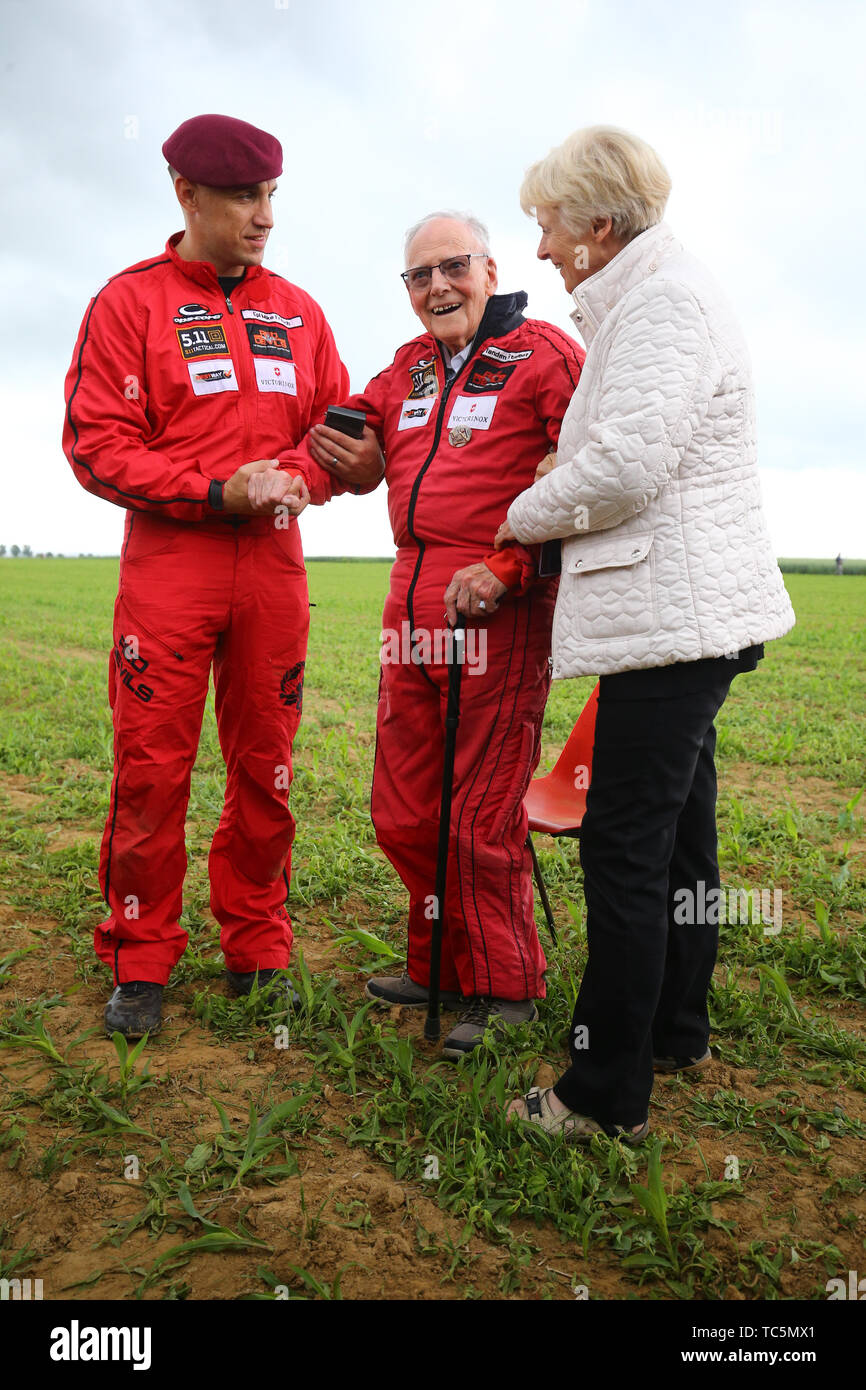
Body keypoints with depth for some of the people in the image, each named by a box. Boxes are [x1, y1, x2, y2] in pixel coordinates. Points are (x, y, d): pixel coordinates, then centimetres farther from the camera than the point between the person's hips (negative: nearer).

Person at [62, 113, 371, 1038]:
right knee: (151, 770, -2)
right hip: (167, 562, -3)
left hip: (273, 564, 4)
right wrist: (217, 492, -14)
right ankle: (140, 961, 14)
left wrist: (298, 477, -5)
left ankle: (256, 951, 21)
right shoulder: (130, 301, 4)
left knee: (265, 769, 7)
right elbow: (97, 446, -4)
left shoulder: (298, 311, 16)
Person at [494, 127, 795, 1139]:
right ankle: (677, 1035, 33)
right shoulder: (652, 295, 22)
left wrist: (524, 515, -5)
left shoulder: (660, 298, -11)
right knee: (677, 832, 17)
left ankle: (607, 1095, 5)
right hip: (689, 610, 11)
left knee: (624, 847, -6)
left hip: (674, 613, -11)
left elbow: (629, 462, -21)